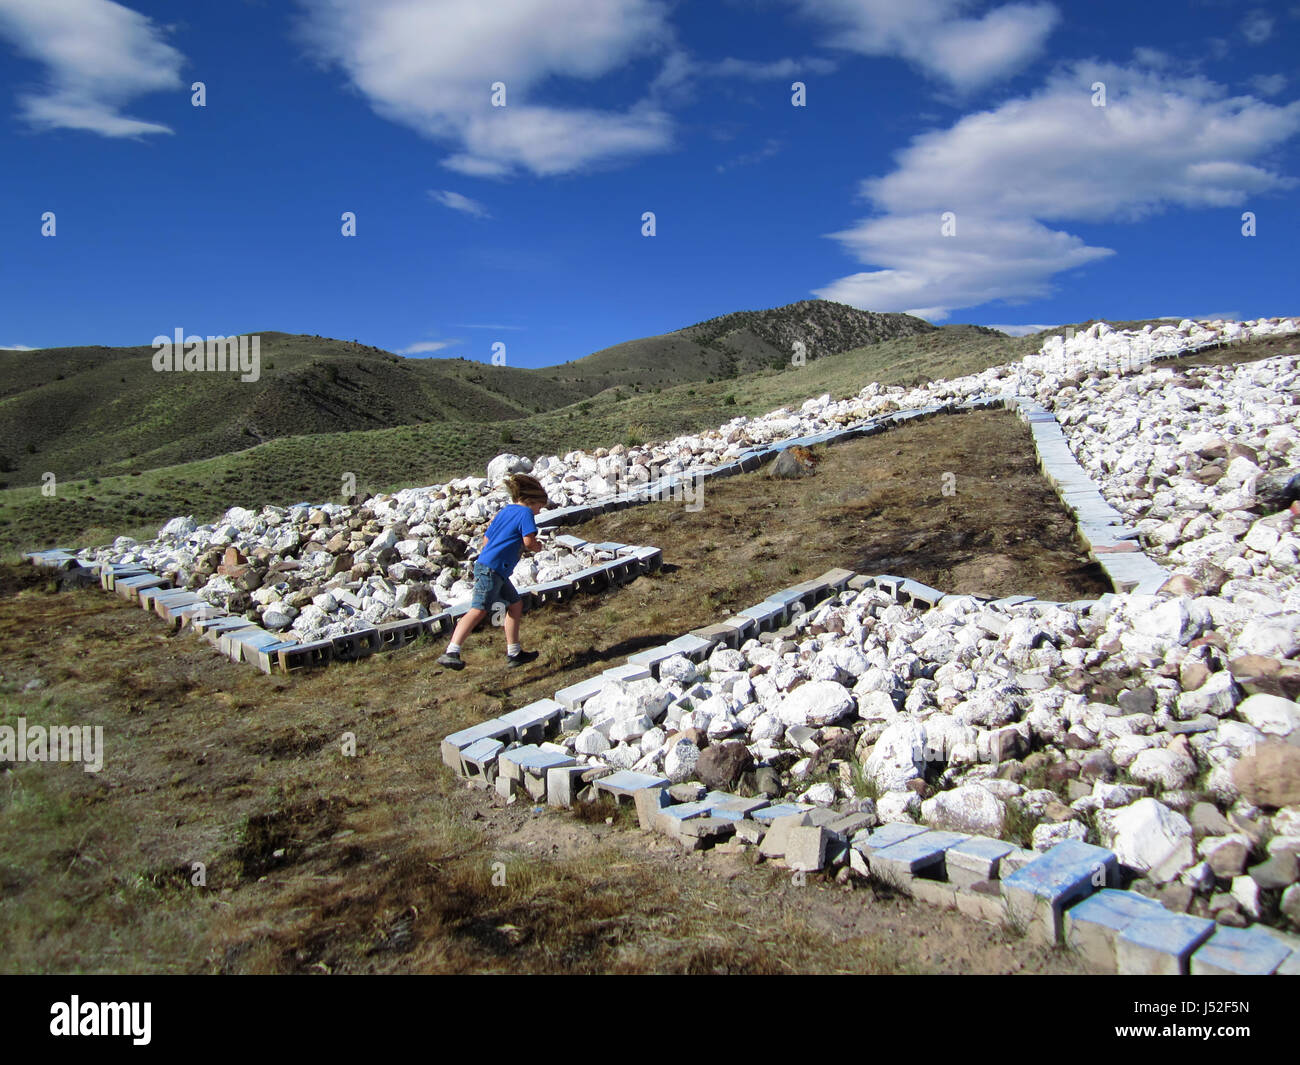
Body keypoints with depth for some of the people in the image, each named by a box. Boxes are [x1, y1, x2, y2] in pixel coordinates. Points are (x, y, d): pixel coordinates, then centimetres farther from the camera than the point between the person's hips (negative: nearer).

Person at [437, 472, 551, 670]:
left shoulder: (503, 511, 21)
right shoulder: (525, 513, -3)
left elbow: (486, 540, 21)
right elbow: (529, 542, -15)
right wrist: (537, 547, 7)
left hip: (498, 572, 10)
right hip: (491, 569, -10)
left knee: (515, 605, 17)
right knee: (479, 610, -18)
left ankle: (514, 653, 23)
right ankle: (451, 652, -27)